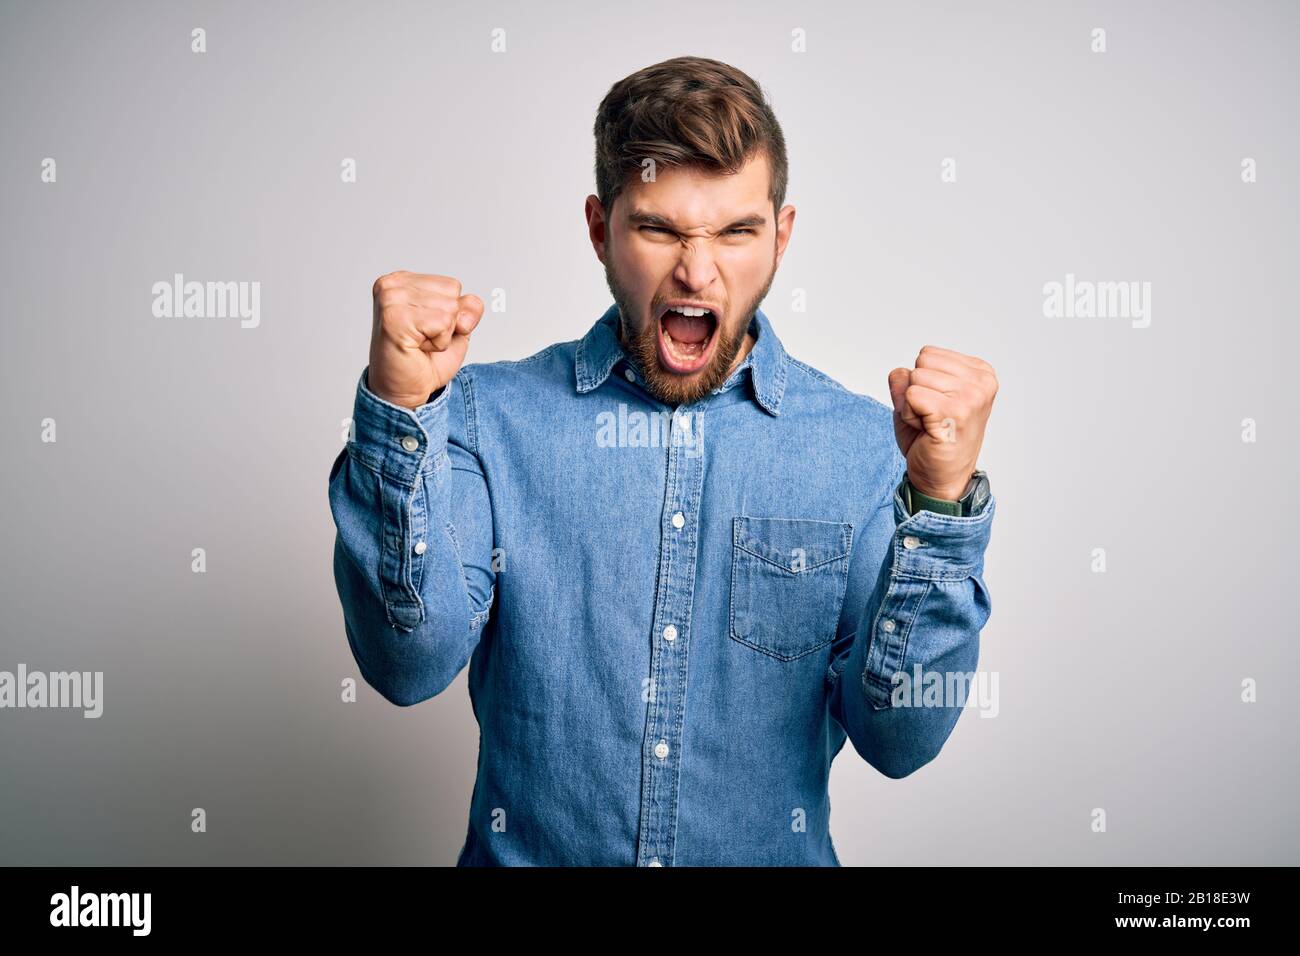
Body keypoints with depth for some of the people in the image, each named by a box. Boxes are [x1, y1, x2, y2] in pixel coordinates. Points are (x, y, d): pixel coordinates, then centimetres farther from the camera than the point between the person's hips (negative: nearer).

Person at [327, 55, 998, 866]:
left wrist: (940, 502, -23)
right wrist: (401, 413, -23)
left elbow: (900, 740, -11)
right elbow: (412, 666, -14)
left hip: (774, 853, 0)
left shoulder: (865, 444, -8)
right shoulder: (490, 413, -6)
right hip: (524, 850, 1)